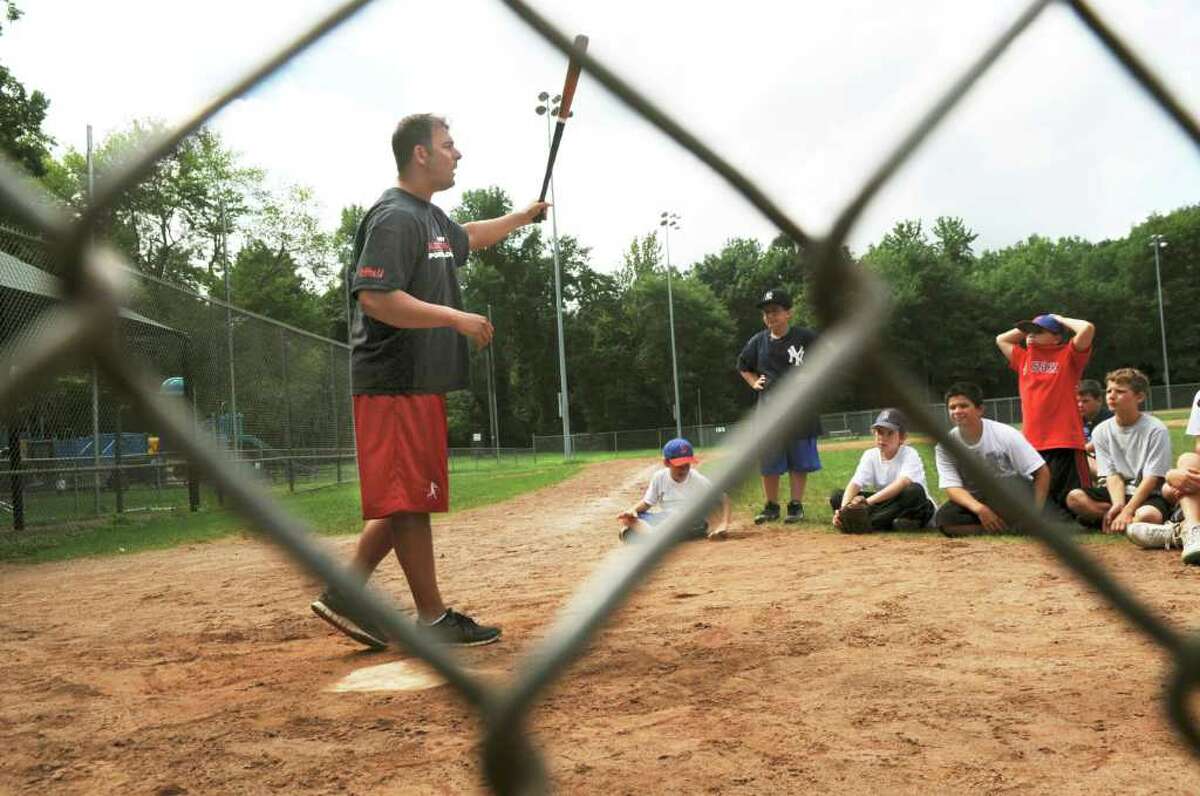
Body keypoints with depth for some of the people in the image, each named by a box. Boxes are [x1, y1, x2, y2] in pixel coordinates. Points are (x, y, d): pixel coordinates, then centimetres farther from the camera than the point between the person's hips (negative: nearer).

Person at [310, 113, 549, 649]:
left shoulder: (432, 217, 19)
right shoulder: (394, 217, -13)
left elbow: (467, 239, 42)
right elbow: (376, 299, -23)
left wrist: (522, 217, 44)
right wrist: (457, 318, -22)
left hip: (421, 382, 10)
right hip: (396, 382, -10)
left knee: (408, 498, 12)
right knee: (409, 498, -4)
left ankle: (344, 595, 19)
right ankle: (433, 618, 4)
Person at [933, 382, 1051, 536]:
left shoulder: (1006, 435, -16)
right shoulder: (945, 445, -10)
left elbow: (1042, 472, -13)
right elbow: (952, 488, -18)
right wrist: (980, 509, -36)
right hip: (975, 501, 3)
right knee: (943, 518, -28)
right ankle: (1010, 525, -17)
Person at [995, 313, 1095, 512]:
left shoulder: (1068, 356, 3)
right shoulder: (1023, 358, 18)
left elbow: (1087, 329, -12)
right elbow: (1001, 339, 32)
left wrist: (1060, 320, 4)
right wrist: (1026, 328, 22)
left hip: (1065, 444, -6)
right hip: (1031, 445, 6)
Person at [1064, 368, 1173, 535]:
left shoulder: (1156, 430, -10)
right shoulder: (1101, 431, 3)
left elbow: (1152, 478, -14)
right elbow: (1112, 474, -1)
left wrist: (1127, 510, -23)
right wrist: (1118, 505, -20)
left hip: (1150, 495, -4)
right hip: (1119, 493, 4)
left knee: (1148, 515, -38)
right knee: (1074, 497, -21)